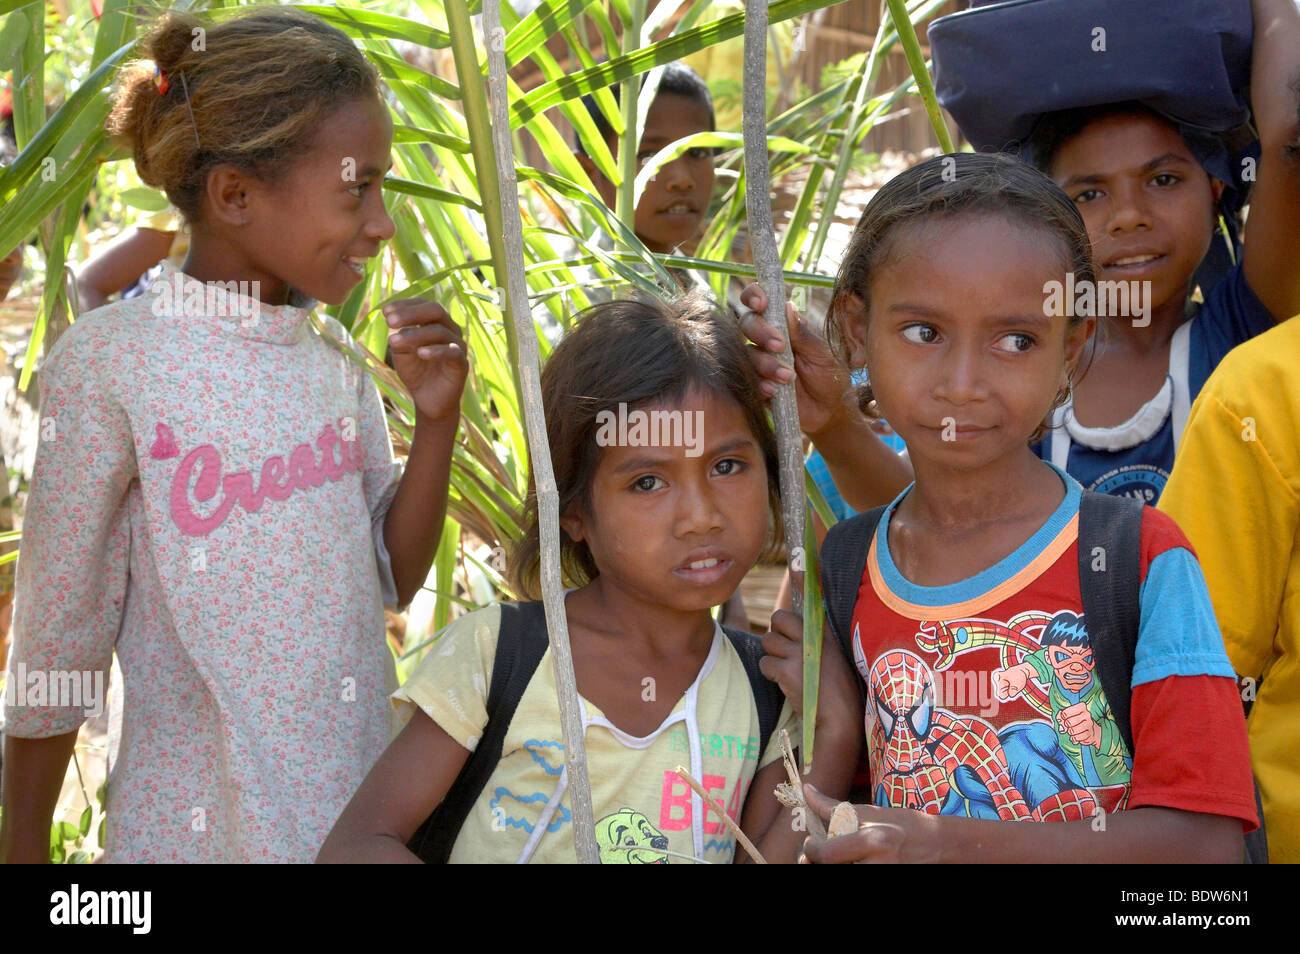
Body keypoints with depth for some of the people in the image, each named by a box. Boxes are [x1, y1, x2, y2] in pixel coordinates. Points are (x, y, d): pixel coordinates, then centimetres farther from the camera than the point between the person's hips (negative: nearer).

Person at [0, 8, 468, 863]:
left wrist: (438, 419, -8)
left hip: (359, 803, 5)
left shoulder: (335, 356, 0)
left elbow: (393, 580, 6)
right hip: (197, 820, -5)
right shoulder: (108, 364, -16)